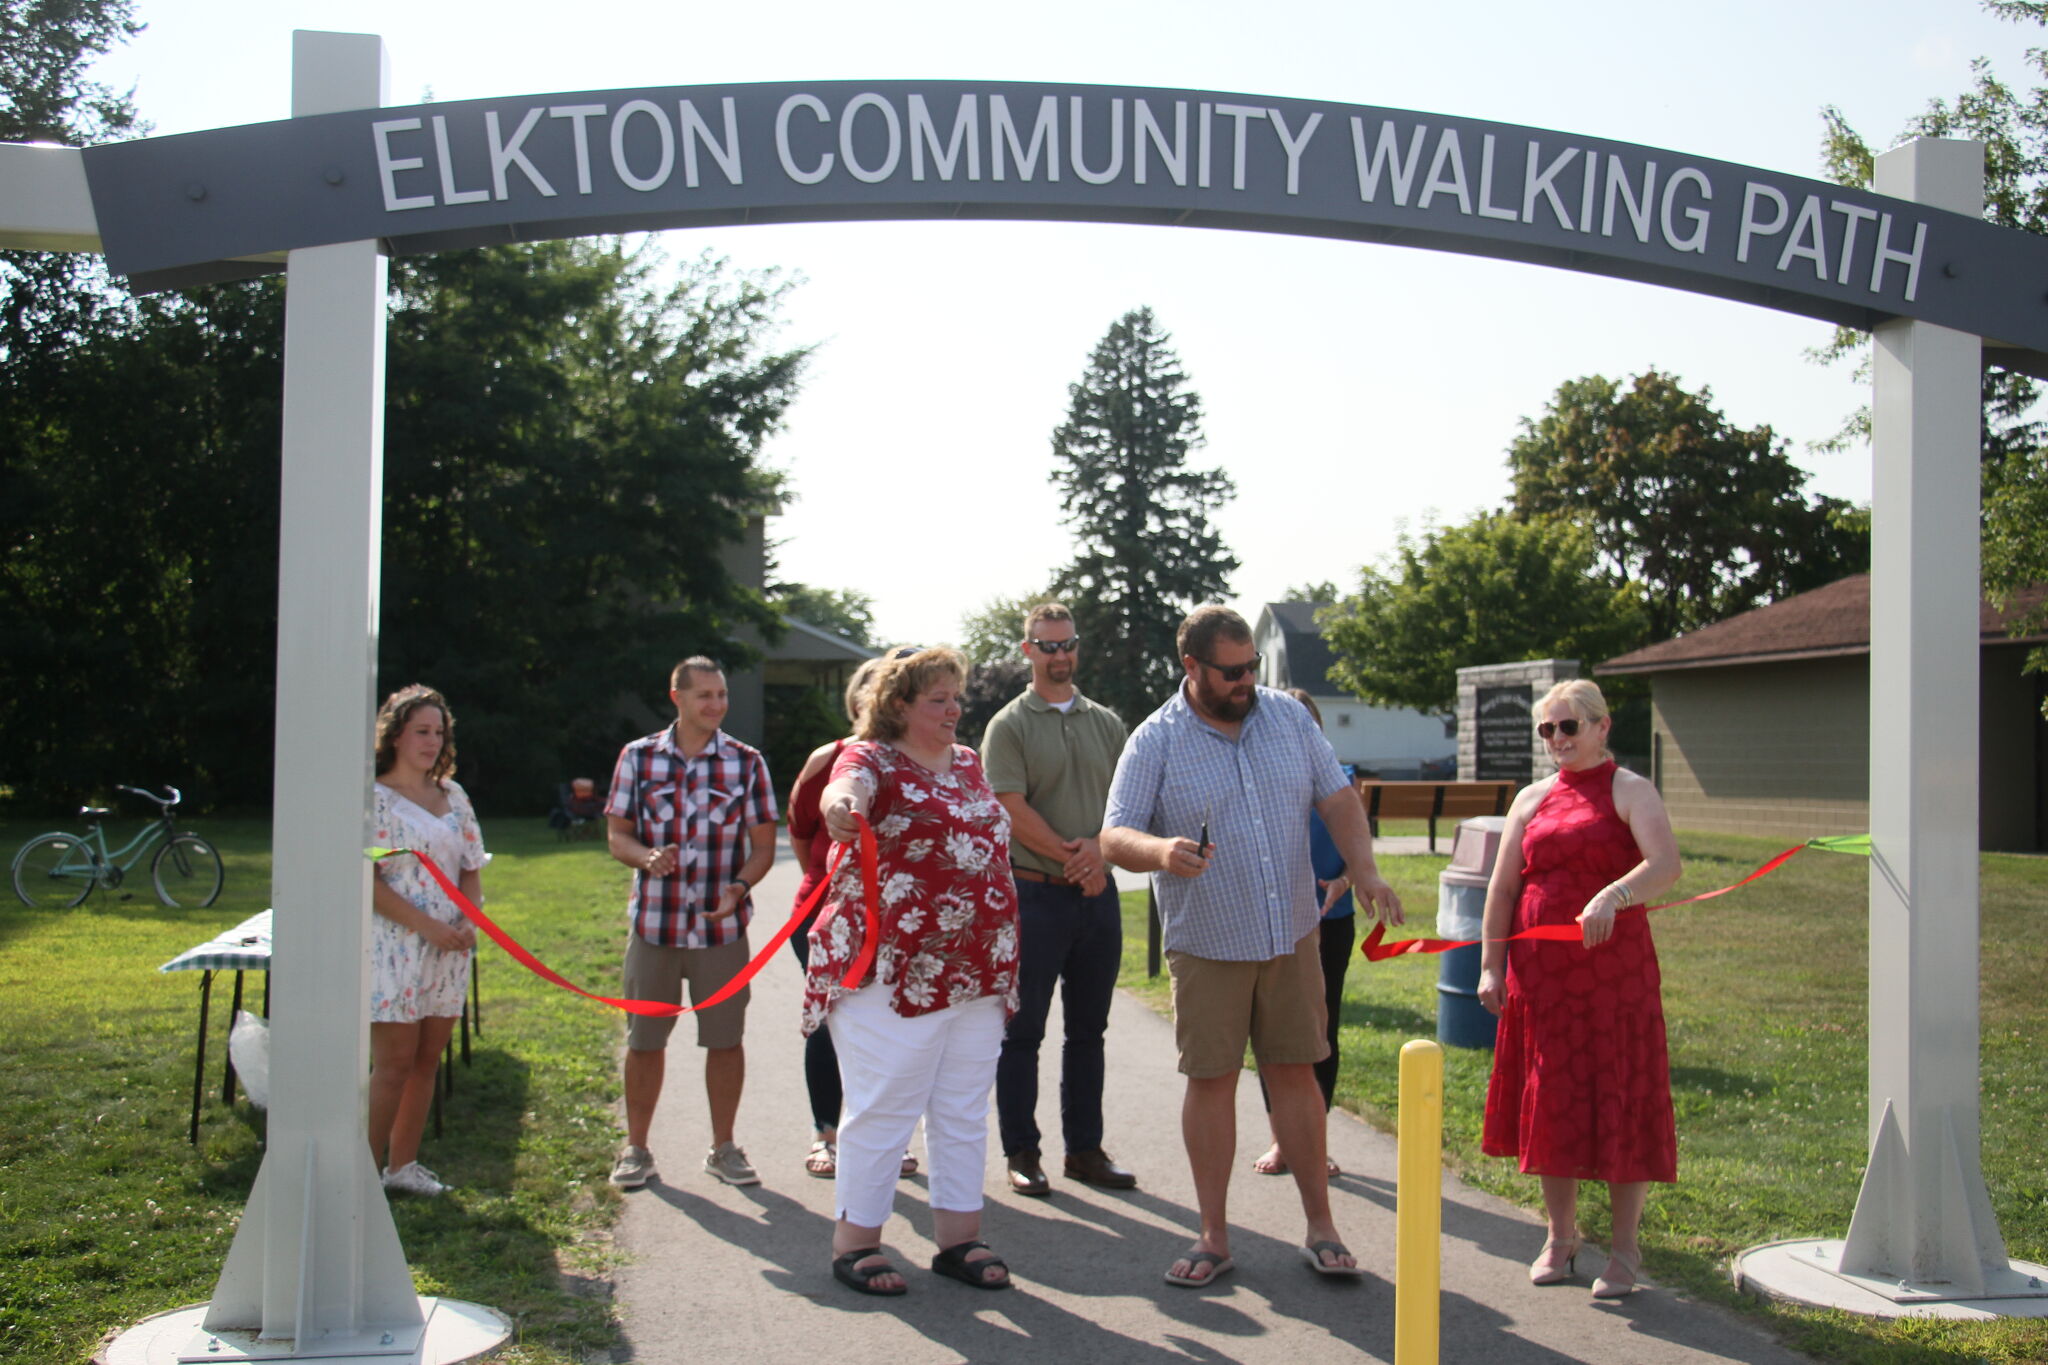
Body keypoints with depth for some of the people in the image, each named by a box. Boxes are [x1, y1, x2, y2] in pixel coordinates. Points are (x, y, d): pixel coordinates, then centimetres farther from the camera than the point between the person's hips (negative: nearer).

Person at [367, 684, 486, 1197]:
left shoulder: (453, 795, 13)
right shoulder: (374, 798, -6)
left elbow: (471, 867, 15)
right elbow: (367, 882, -12)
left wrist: (470, 921, -3)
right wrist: (428, 927, -17)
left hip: (448, 949, 6)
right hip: (393, 948, -6)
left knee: (428, 1060, 9)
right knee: (395, 1063, -7)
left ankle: (402, 1164, 18)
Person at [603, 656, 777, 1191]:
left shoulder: (747, 762, 1)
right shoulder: (638, 757, 2)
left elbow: (763, 845, 2)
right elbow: (617, 834, 4)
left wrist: (739, 886, -18)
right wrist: (646, 856, -18)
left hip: (722, 925, 0)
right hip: (653, 924, 0)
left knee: (725, 1039, 6)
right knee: (644, 1040, 8)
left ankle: (723, 1148, 22)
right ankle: (635, 1149, 23)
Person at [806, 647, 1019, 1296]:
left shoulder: (967, 763, 14)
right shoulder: (874, 758, -8)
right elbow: (848, 783, -32)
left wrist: (1004, 955, 22)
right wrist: (840, 802, -58)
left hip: (976, 971, 7)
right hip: (895, 970, -7)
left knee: (965, 1109, 12)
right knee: (882, 1107, -1)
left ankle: (959, 1237, 22)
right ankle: (854, 1243, 11)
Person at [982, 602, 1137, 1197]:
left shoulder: (1107, 724, 12)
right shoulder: (1010, 725, -1)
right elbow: (1013, 810, -11)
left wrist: (1099, 847, -11)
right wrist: (1069, 858, -15)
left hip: (1098, 894, 5)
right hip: (1035, 894, -4)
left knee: (1089, 1029, 11)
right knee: (1023, 1030, 1)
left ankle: (1085, 1148, 21)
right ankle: (1022, 1152, 11)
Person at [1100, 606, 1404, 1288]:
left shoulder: (1287, 715, 4)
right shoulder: (1156, 742, -7)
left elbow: (1337, 797, 7)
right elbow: (1115, 835, -12)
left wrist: (1364, 869, -9)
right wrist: (1160, 851, -34)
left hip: (1292, 936, 3)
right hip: (1206, 944, -2)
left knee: (1295, 1073, 7)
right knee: (1211, 1079, 3)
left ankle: (1320, 1225, 18)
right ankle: (1214, 1236, 15)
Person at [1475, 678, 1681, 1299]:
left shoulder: (1629, 791, -2)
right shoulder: (1532, 799, 12)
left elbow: (1665, 863, -19)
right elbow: (1502, 887, 10)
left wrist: (1613, 895, -37)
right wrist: (1491, 965, 2)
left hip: (1613, 967, -4)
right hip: (1540, 970, 4)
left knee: (1617, 1099, -1)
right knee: (1551, 1101, 10)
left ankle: (1625, 1249, 10)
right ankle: (1561, 1236, 23)